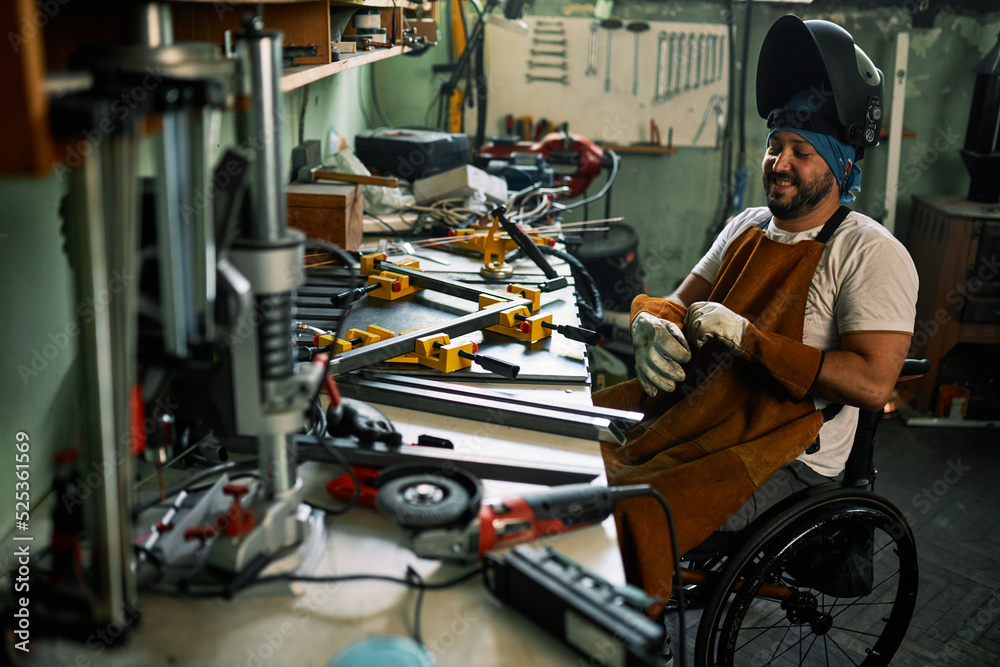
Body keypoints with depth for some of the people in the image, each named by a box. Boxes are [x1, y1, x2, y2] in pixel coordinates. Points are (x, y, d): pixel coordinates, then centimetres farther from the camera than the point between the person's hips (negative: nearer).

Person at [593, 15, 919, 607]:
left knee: (635, 517, -30)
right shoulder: (748, 228, 13)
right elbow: (678, 306, 19)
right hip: (690, 405, 8)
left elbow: (873, 383, -20)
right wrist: (655, 331, -8)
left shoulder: (872, 253, -9)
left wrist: (745, 335, -21)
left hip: (789, 454, -7)